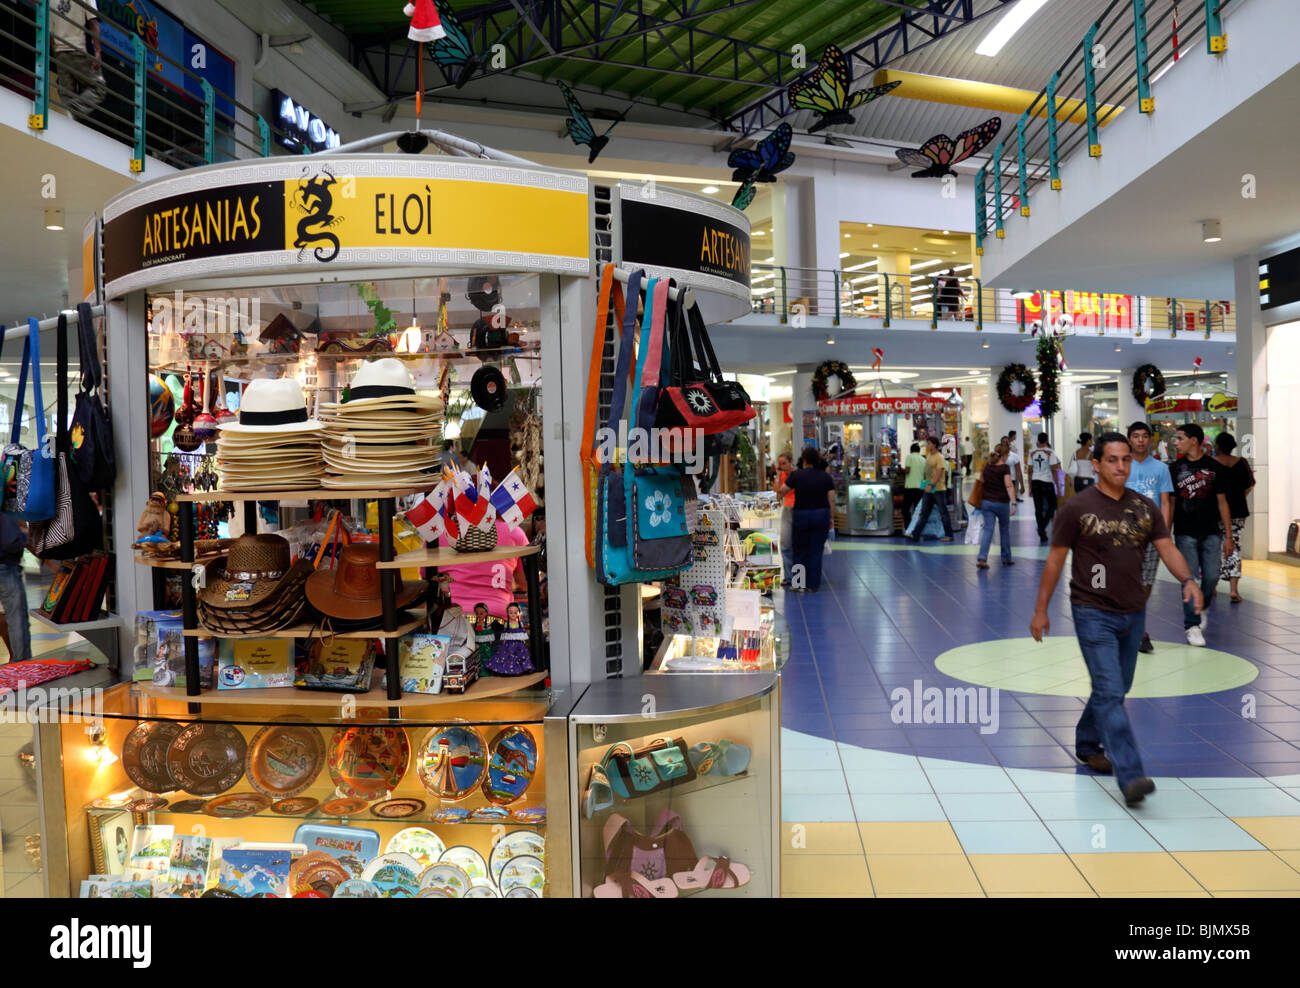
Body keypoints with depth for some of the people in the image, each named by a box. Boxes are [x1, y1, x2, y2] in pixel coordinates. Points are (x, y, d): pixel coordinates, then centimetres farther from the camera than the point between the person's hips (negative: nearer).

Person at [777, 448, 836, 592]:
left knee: (800, 550, 12)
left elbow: (781, 491, -3)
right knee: (816, 551, 6)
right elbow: (831, 500, 0)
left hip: (802, 515, -1)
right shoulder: (826, 477, 0)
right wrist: (831, 518, 7)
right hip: (822, 515, 1)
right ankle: (813, 585, 8)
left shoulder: (797, 475, -7)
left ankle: (798, 583, 15)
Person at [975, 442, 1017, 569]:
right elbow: (1009, 486, -19)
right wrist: (1013, 503, -24)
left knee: (988, 529, 1)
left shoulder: (986, 466, 4)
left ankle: (982, 558, -15)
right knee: (1004, 530, 14)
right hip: (1001, 503, -4)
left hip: (986, 502, 4)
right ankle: (1006, 559, 25)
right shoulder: (1005, 468, -11)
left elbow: (981, 481, 15)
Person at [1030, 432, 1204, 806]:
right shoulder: (1077, 507, -8)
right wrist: (1041, 610, -3)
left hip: (1133, 613, 6)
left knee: (1114, 689, 17)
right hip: (1093, 614, -5)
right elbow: (1055, 559, -4)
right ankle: (1131, 776, -13)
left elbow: (1167, 549, 1)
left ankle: (1087, 745, 38)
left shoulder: (1145, 507, 5)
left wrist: (1188, 580, -20)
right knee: (1110, 694, -11)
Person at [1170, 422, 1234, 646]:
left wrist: (1228, 536, 2)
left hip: (1211, 533, 1)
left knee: (1211, 576, -1)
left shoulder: (1213, 467, 3)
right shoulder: (1175, 468, 4)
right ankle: (1192, 626, 6)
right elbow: (1170, 503, 7)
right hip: (1185, 533, 0)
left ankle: (1203, 607, 29)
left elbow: (1222, 502, 6)